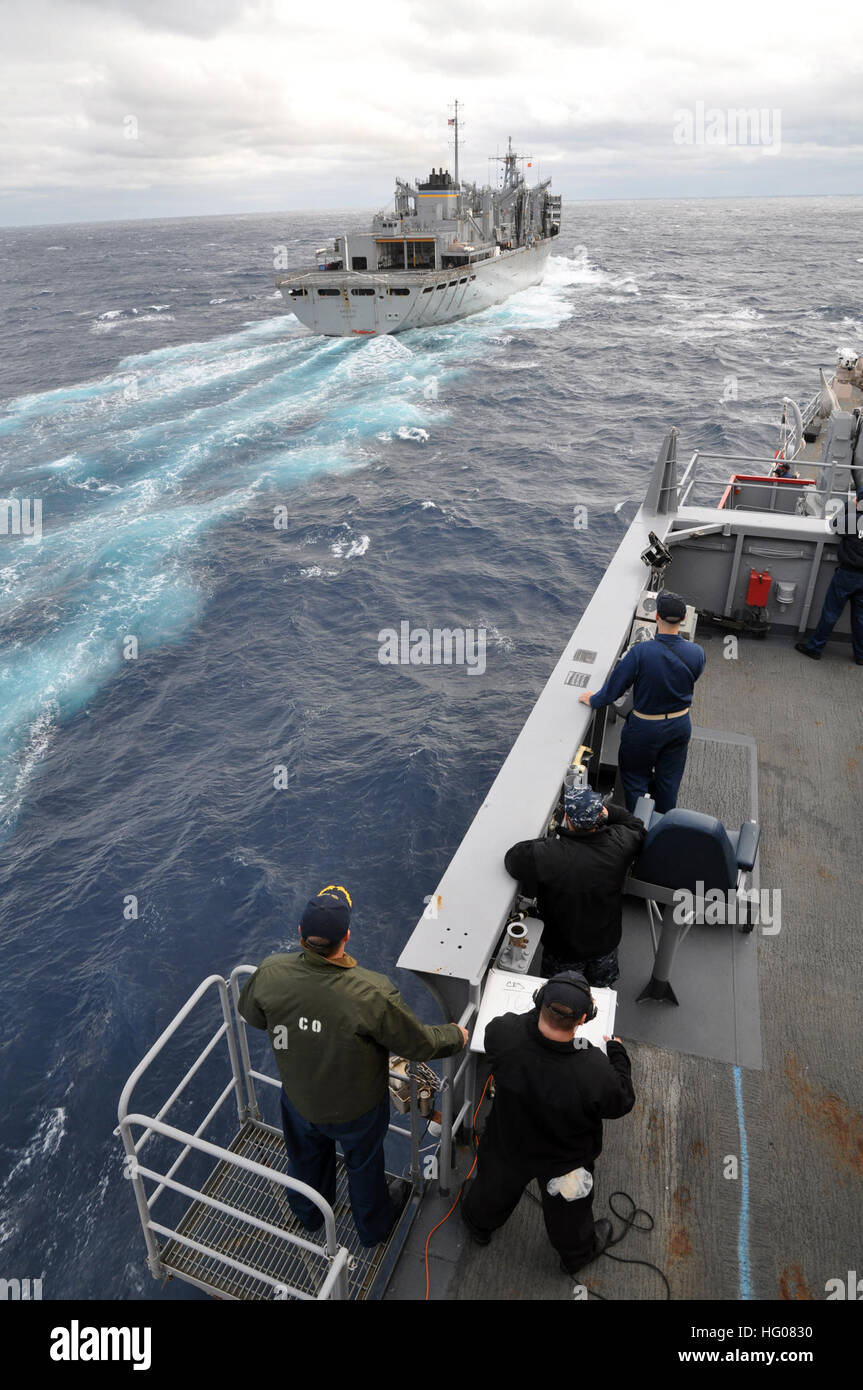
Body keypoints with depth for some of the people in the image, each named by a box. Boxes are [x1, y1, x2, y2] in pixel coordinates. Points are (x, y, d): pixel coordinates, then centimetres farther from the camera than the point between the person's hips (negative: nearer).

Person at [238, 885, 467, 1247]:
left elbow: (250, 1013, -7)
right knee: (364, 1165, 30)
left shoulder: (270, 975, -30)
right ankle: (374, 1226, 58)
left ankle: (308, 1214, 64)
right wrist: (456, 1036, -4)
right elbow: (419, 1044, -25)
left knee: (307, 1158, 35)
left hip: (299, 1099, 3)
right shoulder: (374, 994, -40)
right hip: (357, 1108, -3)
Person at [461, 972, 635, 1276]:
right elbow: (621, 1104, -20)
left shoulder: (502, 1034, -38)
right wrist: (617, 1053, -6)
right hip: (564, 1159, -2)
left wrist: (542, 1012, -8)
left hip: (508, 1147, 2)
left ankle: (479, 1224, 65)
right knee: (567, 1211, 32)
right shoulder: (595, 1072, -43)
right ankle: (577, 1253, 62)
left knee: (496, 1186, 35)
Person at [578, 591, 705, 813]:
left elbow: (615, 686, -17)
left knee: (635, 778, 18)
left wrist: (593, 700, 2)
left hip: (645, 728, -4)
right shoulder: (696, 653, -15)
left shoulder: (640, 652, -28)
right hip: (680, 725, 4)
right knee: (669, 780, 22)